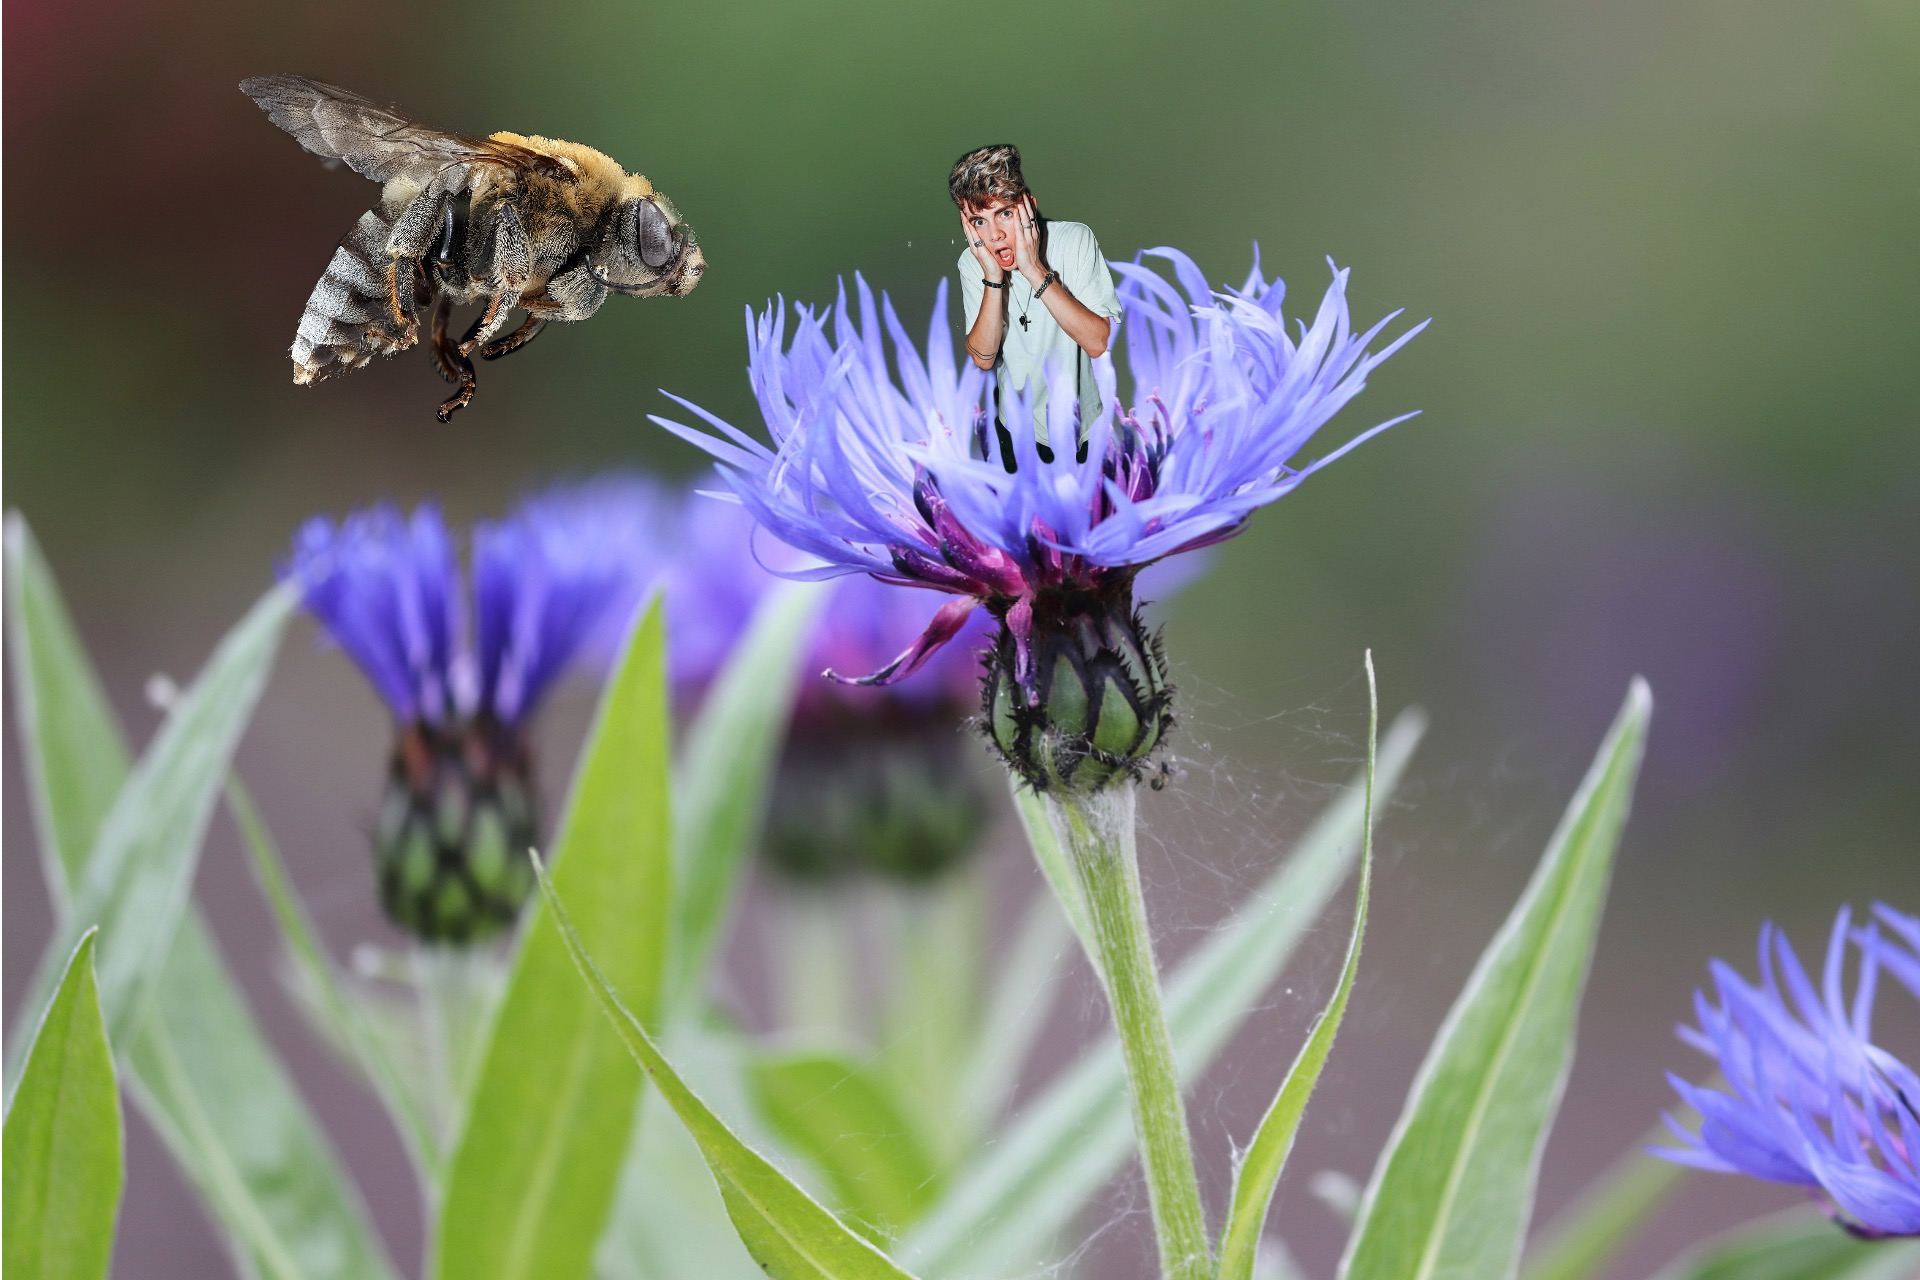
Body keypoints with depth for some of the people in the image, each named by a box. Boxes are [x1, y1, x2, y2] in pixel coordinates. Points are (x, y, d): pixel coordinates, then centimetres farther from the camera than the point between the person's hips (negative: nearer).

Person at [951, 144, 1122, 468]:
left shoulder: (1075, 239, -20)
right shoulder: (972, 263, -11)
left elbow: (1098, 343, -28)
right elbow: (983, 358, -18)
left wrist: (1036, 272, -34)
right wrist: (993, 279, -31)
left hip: (1086, 426, -2)